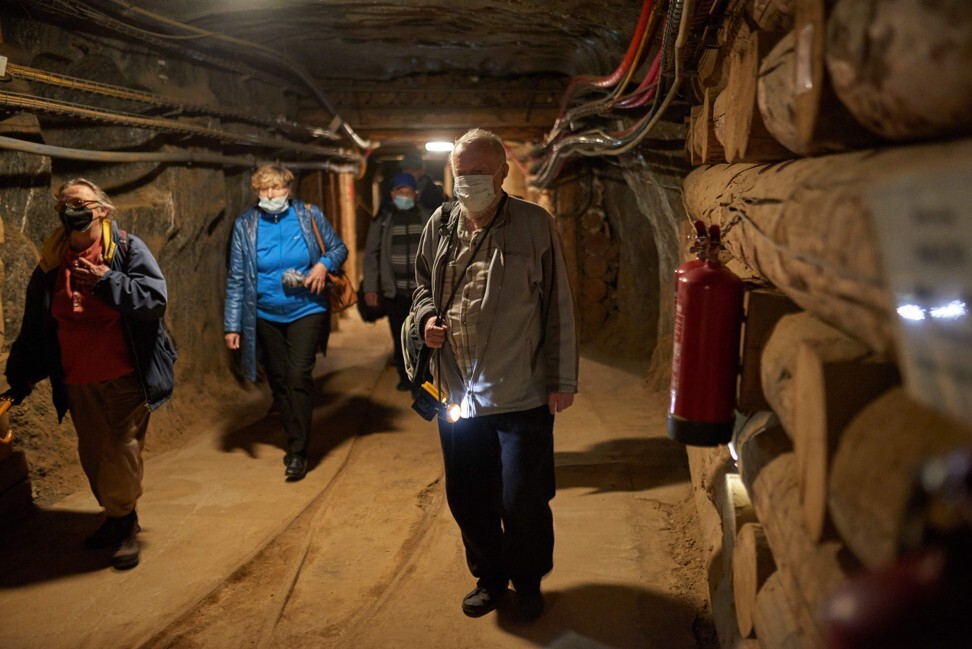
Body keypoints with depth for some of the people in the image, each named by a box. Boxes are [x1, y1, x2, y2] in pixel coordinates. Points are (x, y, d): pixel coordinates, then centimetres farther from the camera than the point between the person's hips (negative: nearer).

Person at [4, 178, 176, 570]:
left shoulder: (127, 249, -7)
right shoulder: (52, 261, 6)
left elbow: (156, 299, -16)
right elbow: (34, 324, 11)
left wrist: (106, 282, -26)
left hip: (125, 376, -5)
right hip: (78, 380, 5)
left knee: (121, 456, -2)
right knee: (93, 457, 14)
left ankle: (124, 523, 20)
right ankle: (116, 517, 33)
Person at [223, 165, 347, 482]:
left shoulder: (309, 215, -3)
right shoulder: (245, 225, -1)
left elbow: (339, 248, 7)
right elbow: (236, 279, 1)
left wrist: (324, 264, -16)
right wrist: (232, 325, -2)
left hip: (306, 312, -2)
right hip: (266, 317, 3)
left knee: (299, 377, -11)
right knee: (279, 382, 10)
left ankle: (298, 453, -2)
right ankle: (295, 441, 29)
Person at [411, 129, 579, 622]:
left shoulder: (535, 224, -8)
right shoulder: (440, 225, 5)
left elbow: (558, 308, -5)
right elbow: (422, 284, 20)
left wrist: (562, 380, -5)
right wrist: (426, 317, -2)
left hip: (522, 396, -4)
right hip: (459, 393, 4)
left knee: (523, 501, 5)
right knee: (467, 497, 16)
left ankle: (527, 581, 32)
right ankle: (489, 576, 39)